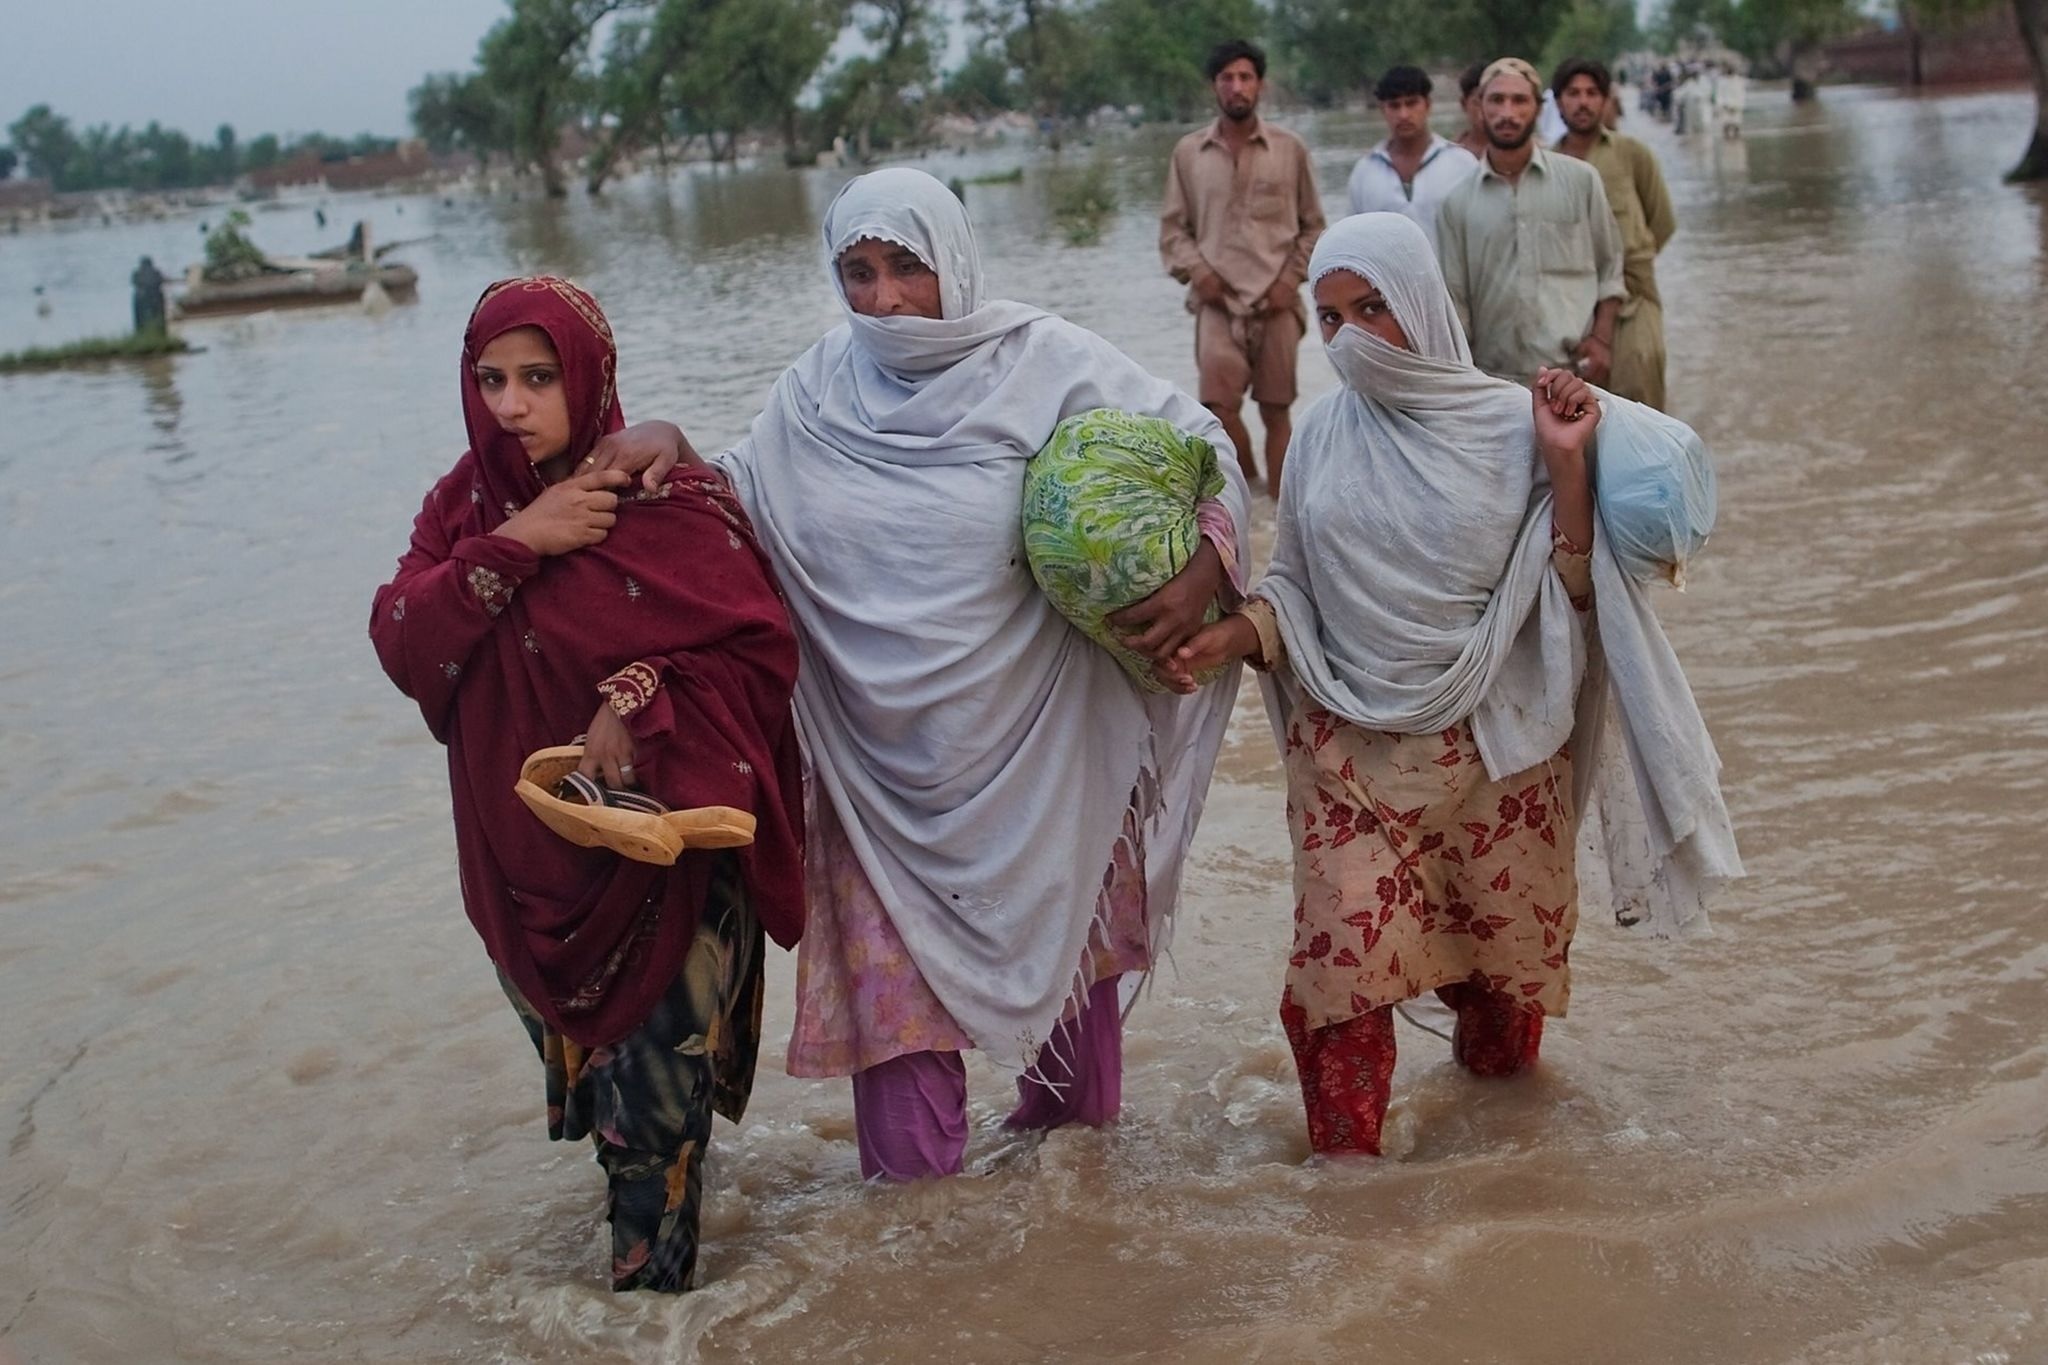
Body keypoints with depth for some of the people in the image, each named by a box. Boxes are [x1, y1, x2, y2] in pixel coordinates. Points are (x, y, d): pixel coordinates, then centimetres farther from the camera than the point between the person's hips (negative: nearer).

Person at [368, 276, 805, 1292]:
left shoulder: (670, 501, -12)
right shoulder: (466, 506, 3)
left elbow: (763, 648, -13)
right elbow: (401, 645, -10)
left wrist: (638, 697, -27)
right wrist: (513, 546, -20)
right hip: (526, 855, 5)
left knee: (656, 1079, 2)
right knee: (577, 1058, 17)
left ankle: (650, 1275, 21)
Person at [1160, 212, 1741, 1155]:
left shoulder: (1509, 425, -5)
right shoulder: (1324, 434, 4)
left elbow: (1570, 589, -6)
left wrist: (1567, 465, -16)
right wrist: (1232, 635, -7)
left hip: (1494, 748, -1)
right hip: (1351, 749, 1)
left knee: (1504, 960, 9)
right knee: (1343, 966, -8)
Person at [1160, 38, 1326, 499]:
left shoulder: (1290, 149, 5)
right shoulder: (1189, 152, 6)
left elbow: (1313, 225, 10)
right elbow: (1172, 227, 10)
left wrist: (1292, 277, -3)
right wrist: (1195, 270, -7)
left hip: (1276, 302, 0)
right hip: (1218, 301, 0)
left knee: (1276, 410, 4)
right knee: (1219, 404, -13)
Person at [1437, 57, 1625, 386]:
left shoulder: (1580, 180, 5)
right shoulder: (1457, 202, 4)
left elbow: (1610, 267, 10)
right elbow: (1454, 301, 5)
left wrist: (1602, 337, -2)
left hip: (1573, 374, 0)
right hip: (1495, 382, 0)